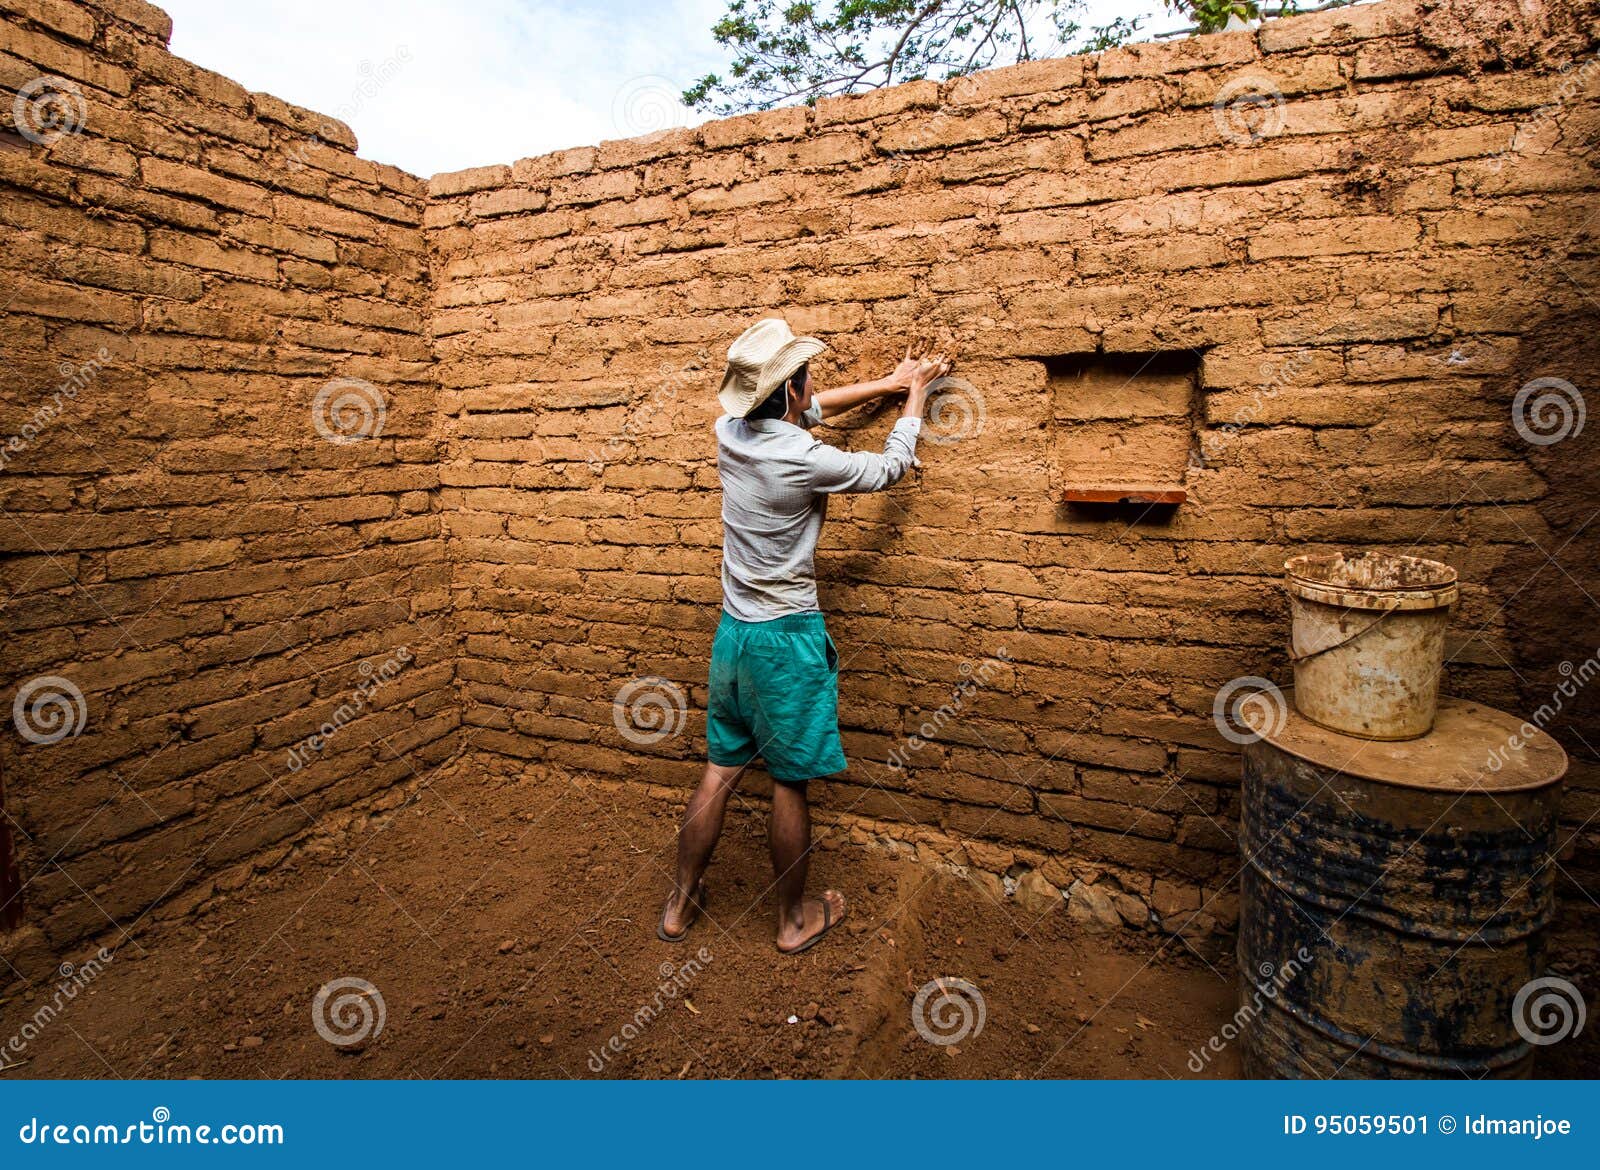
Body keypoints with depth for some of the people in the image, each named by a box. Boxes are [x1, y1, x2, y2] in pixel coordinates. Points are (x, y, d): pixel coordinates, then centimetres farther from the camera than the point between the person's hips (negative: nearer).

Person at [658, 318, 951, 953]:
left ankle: (680, 904, 32)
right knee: (789, 782, 9)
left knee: (720, 770, 17)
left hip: (733, 632, 7)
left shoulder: (731, 430, -1)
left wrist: (887, 383, 22)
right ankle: (795, 919, 28)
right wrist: (915, 393, 14)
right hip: (787, 639, -6)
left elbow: (809, 410, 18)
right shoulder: (806, 461, -20)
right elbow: (890, 467, -2)